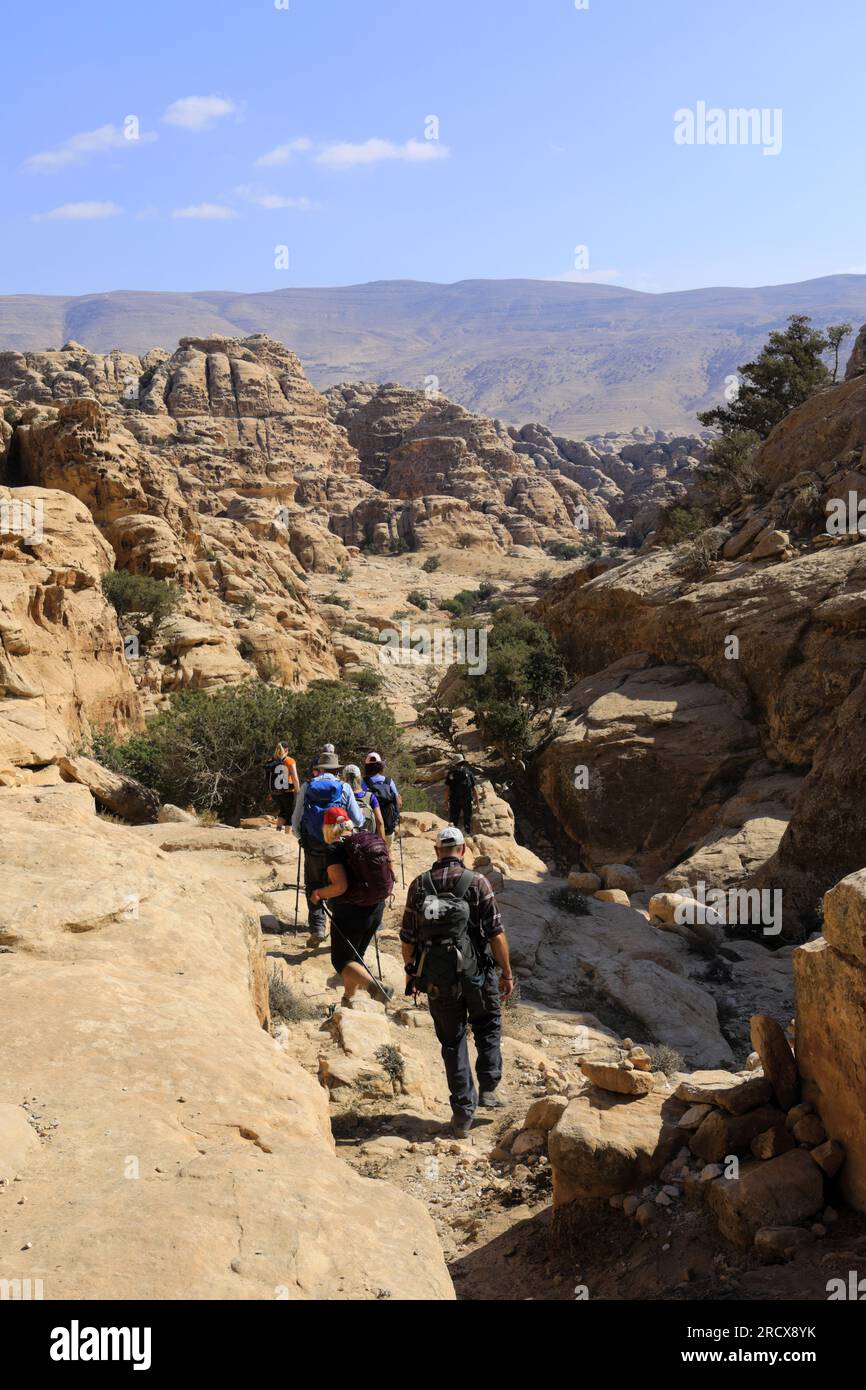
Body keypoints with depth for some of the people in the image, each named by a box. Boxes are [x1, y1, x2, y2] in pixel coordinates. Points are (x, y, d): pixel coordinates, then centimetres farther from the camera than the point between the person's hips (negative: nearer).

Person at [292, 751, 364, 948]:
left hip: (313, 848, 0)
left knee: (313, 887, 12)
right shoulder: (344, 788, -2)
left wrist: (302, 838, 22)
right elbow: (358, 821, -1)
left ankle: (317, 928, 1)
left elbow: (296, 823, 2)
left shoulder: (306, 787, 0)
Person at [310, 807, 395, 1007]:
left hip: (350, 913, -7)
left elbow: (340, 886, -25)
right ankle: (348, 1000, 36)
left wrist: (318, 893, -8)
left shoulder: (335, 849, -16)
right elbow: (387, 876, 8)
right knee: (356, 956, 23)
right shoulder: (370, 840, 3)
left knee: (342, 961, 2)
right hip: (376, 910, 7)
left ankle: (374, 987, -21)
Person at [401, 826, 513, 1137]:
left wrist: (410, 972, 16)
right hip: (476, 972, -2)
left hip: (437, 978, 2)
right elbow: (496, 933, -9)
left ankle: (463, 1111, 15)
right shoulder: (477, 883, -9)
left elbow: (408, 937, 2)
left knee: (452, 1041, 13)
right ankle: (488, 1089, 14)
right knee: (488, 1026, 23)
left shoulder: (419, 885, -1)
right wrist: (507, 973, 0)